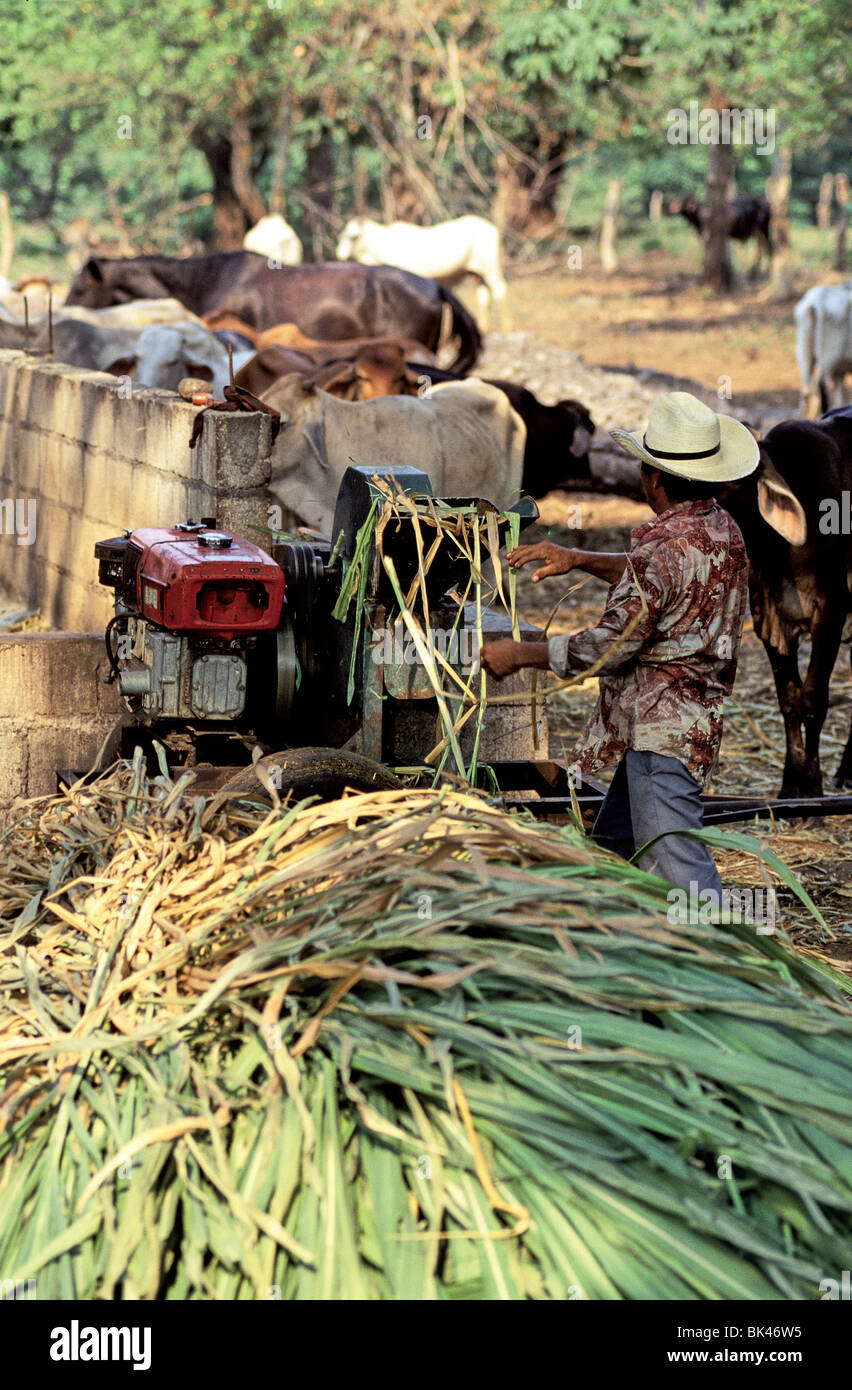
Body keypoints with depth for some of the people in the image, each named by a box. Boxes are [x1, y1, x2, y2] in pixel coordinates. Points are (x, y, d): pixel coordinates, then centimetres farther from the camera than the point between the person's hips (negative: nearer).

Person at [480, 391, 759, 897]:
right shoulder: (724, 530, 8)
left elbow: (611, 646, -20)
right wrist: (580, 560, 22)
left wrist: (520, 654, -10)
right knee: (616, 842, 21)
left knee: (675, 867, -14)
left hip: (661, 728, -10)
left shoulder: (665, 546, -20)